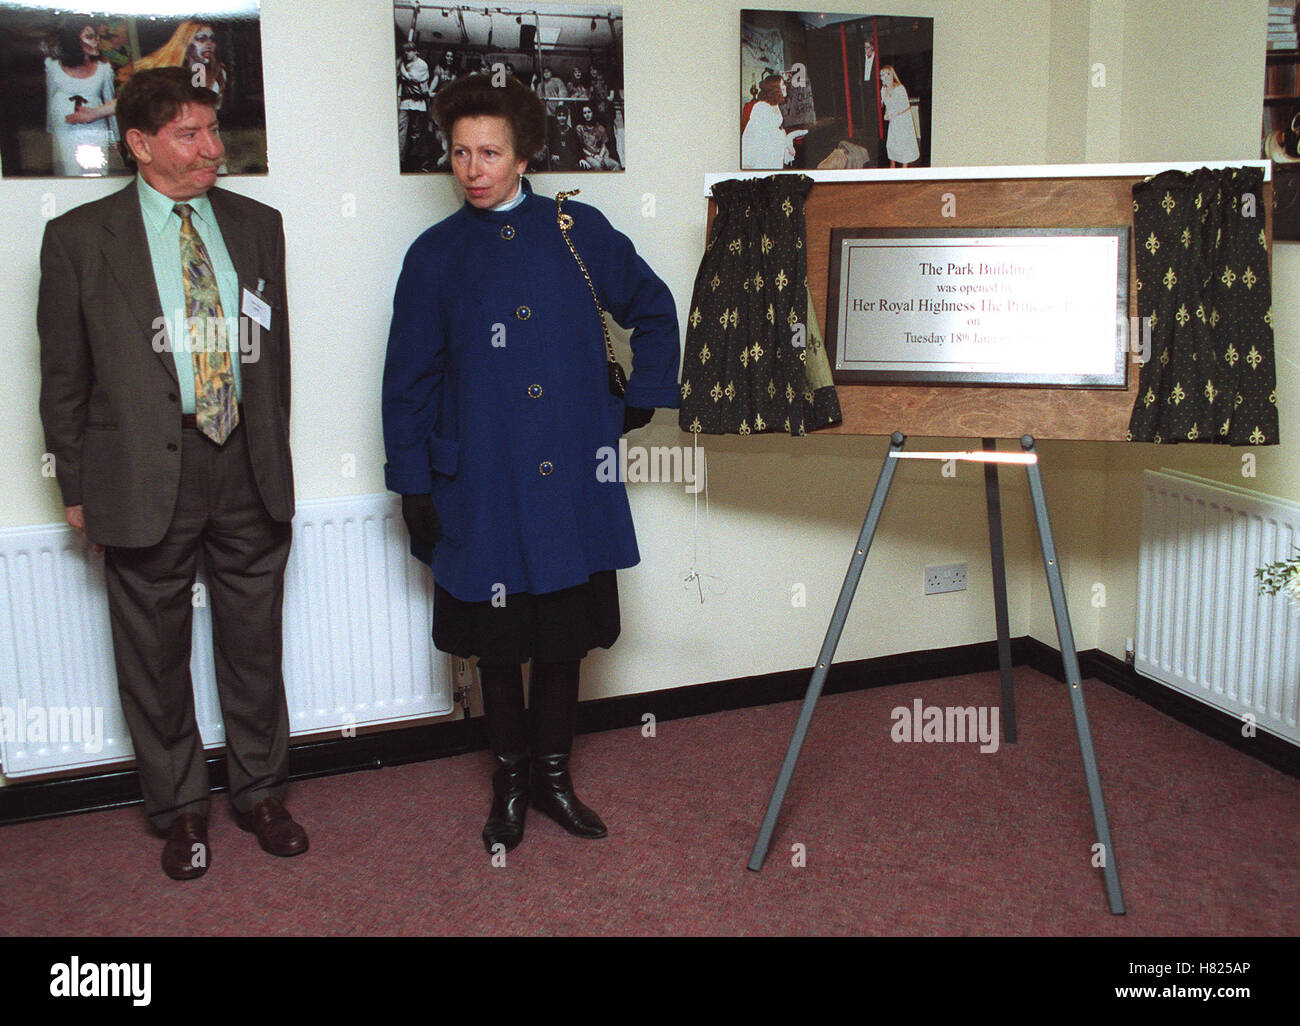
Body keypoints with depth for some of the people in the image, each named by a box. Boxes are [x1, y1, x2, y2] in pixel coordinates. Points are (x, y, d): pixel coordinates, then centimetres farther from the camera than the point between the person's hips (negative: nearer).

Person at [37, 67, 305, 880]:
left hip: (248, 470, 3)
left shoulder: (257, 225, 8)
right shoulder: (79, 238, -2)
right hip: (144, 474, -2)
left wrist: (271, 453, 10)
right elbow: (65, 377, 1)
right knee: (156, 654, 9)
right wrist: (78, 486, 0)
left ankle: (261, 791, 32)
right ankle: (181, 810, 28)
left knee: (254, 644, 13)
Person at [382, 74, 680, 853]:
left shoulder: (580, 232, 2)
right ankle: (512, 777, 28)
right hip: (482, 488, 0)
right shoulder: (436, 255, 2)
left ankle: (554, 773, 27)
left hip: (573, 478, 1)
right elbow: (409, 379, 4)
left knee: (565, 636, 9)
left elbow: (656, 312, 15)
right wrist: (414, 486, 1)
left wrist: (640, 401, 9)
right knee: (498, 642, 9)